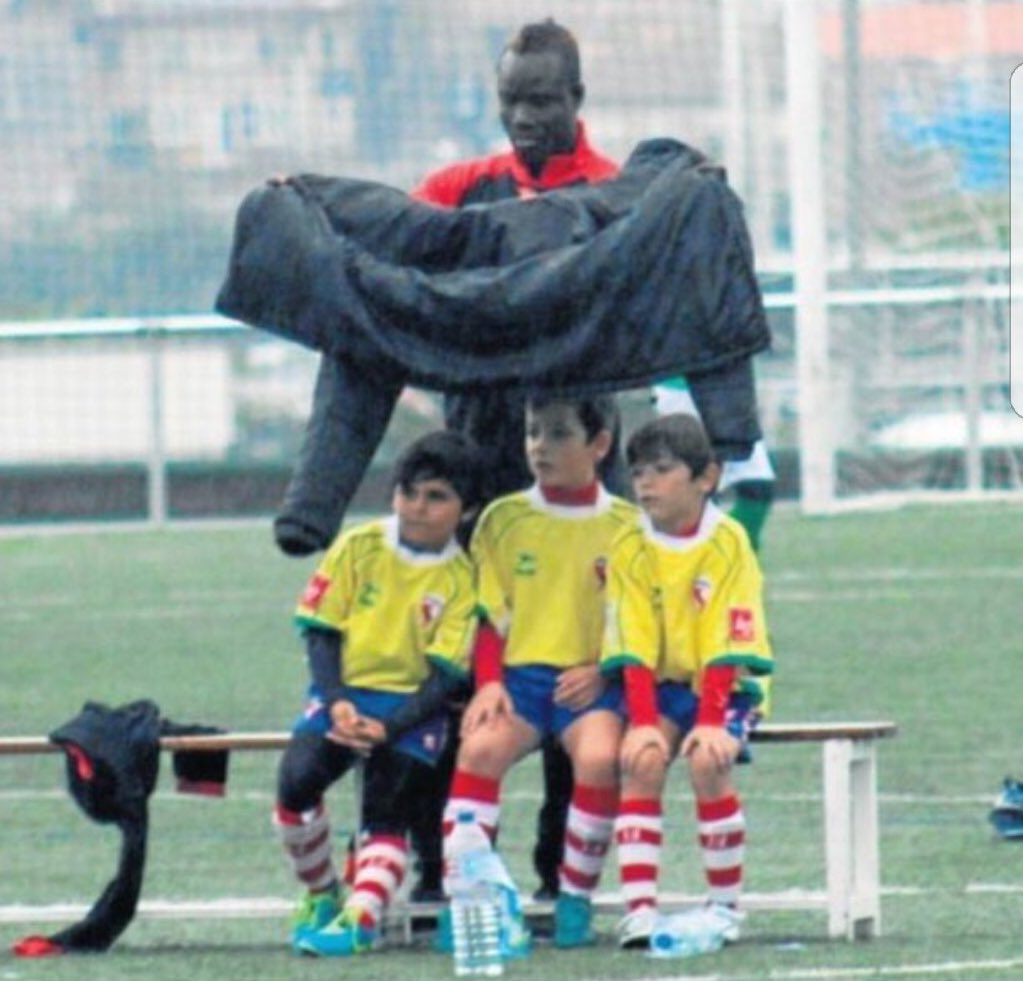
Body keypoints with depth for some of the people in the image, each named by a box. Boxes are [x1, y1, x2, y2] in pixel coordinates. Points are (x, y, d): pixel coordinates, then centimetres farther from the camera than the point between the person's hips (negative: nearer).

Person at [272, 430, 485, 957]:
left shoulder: (461, 579, -2)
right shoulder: (357, 548, 3)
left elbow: (444, 675, -7)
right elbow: (320, 631, 2)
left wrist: (386, 728, -21)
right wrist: (336, 703, -14)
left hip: (411, 704, -1)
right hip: (343, 692, 1)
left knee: (387, 812, -17)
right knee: (297, 781, -20)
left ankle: (361, 917, -23)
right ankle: (319, 893, -1)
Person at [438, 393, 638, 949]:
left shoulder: (625, 527, 5)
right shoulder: (503, 520, 10)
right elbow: (489, 616, 9)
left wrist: (602, 672, -10)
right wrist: (488, 683, -7)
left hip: (590, 683, -1)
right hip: (519, 673, 1)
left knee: (599, 754, -32)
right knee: (482, 745, -29)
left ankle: (575, 901, -16)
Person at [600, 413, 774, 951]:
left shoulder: (728, 543, -9)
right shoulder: (630, 548, -3)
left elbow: (727, 644, -13)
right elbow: (634, 648, -9)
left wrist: (712, 720, -23)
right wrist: (643, 721, -21)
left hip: (725, 685, -2)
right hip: (660, 685, 2)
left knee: (708, 761, -28)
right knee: (643, 759, -26)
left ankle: (726, 905, -12)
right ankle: (639, 908, -28)